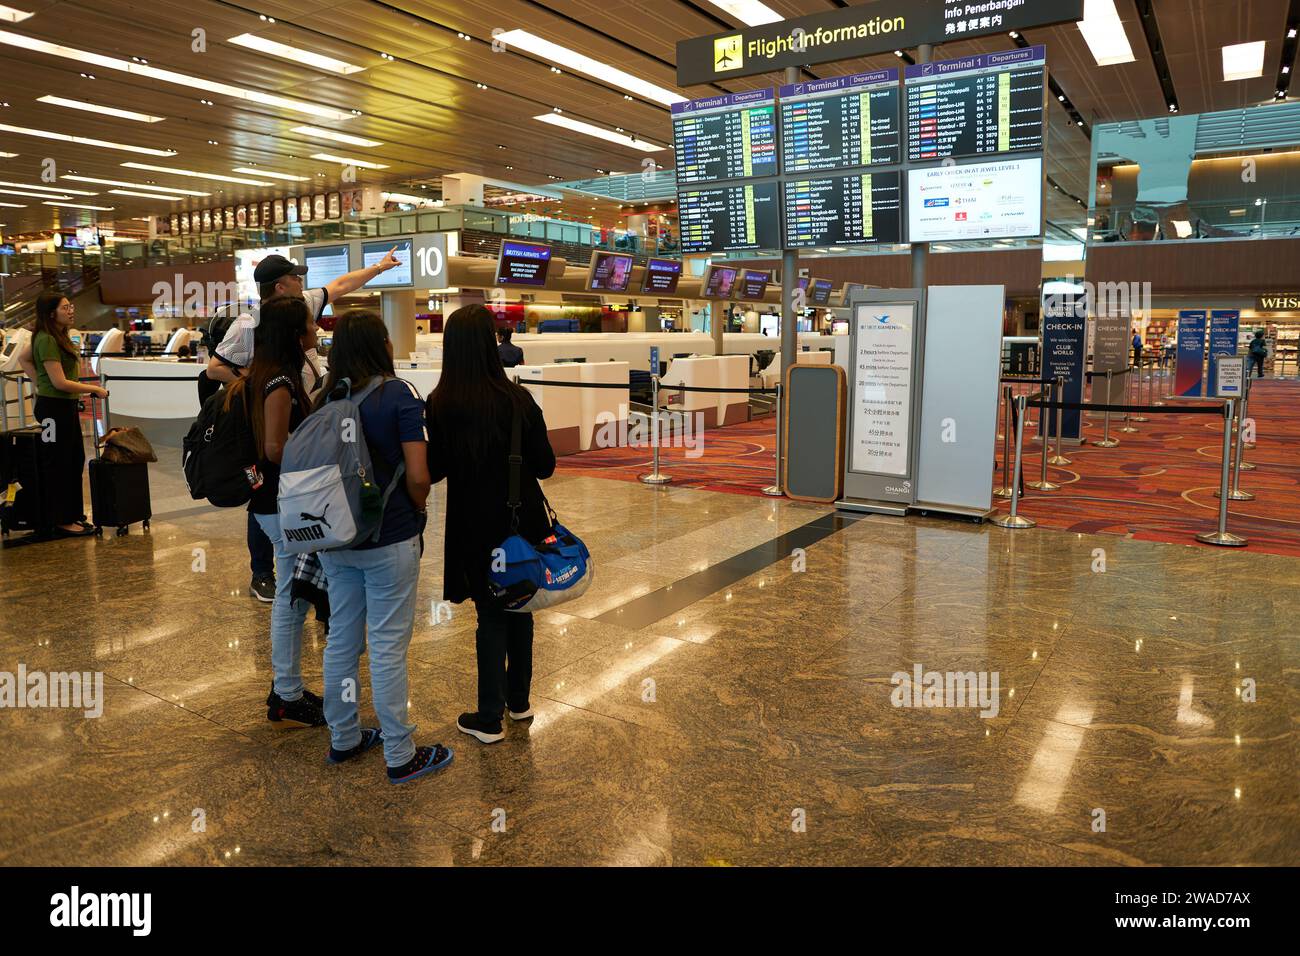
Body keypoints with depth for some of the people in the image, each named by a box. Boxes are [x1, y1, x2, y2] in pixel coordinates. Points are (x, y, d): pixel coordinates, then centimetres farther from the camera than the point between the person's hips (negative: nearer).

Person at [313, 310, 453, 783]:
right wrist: (417, 513, 2)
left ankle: (343, 739, 31)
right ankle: (400, 756, 13)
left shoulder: (326, 398, 4)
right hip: (389, 540, -6)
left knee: (341, 638, 17)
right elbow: (417, 476, -16)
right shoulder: (400, 395, -12)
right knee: (388, 646, 2)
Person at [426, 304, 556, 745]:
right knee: (519, 608, 18)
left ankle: (489, 719, 18)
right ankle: (519, 701, 33)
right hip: (523, 520, 1)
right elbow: (545, 465, -6)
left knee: (490, 616, 12)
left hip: (474, 525, -1)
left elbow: (434, 469, -5)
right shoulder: (517, 399, -11)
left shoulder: (439, 405, -11)